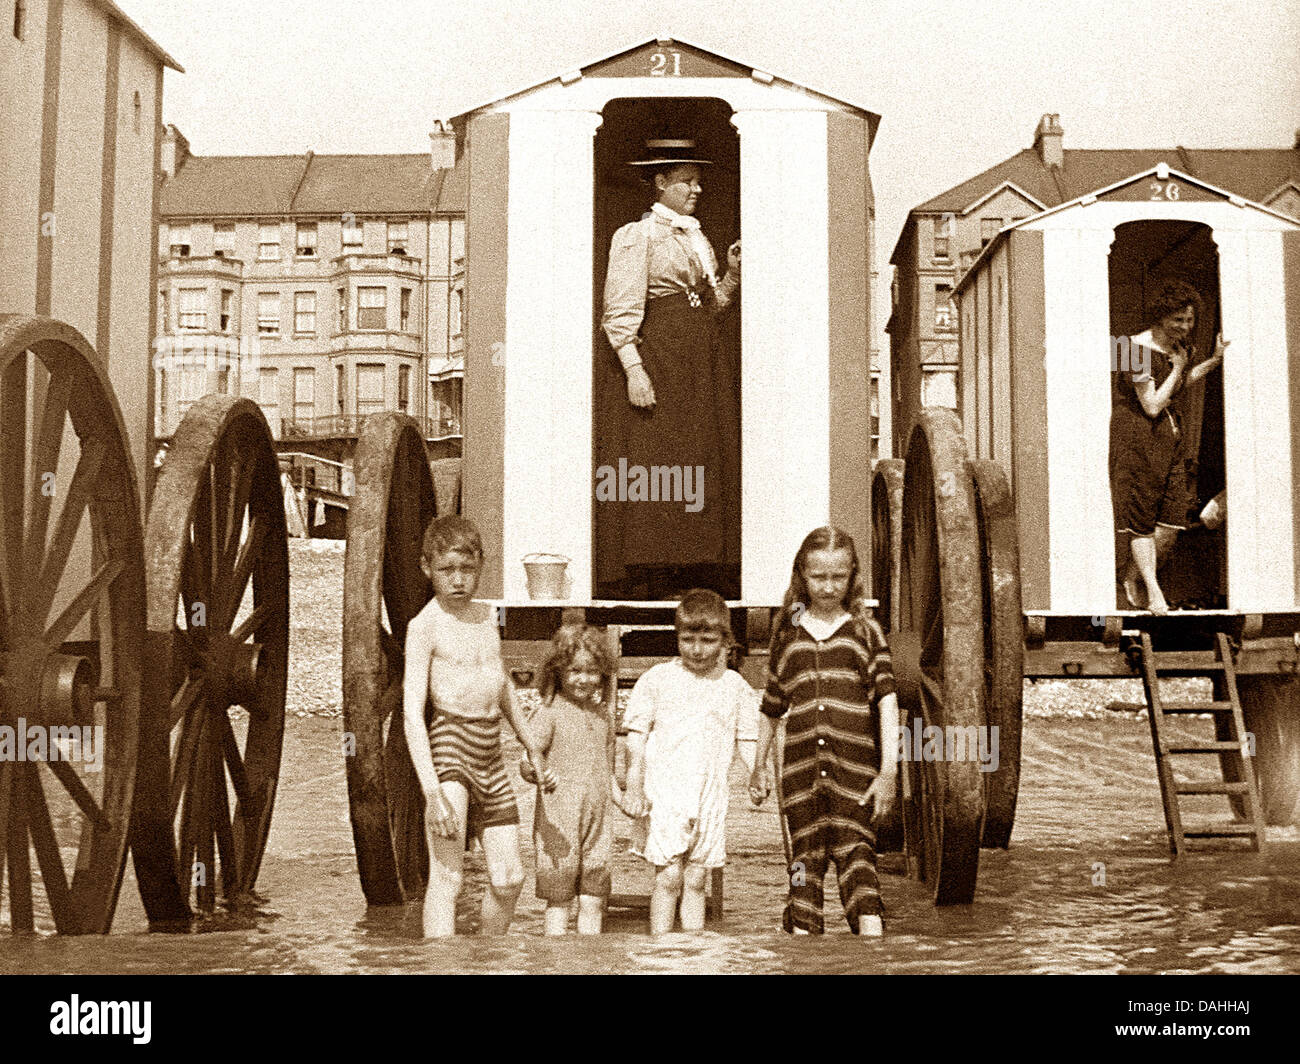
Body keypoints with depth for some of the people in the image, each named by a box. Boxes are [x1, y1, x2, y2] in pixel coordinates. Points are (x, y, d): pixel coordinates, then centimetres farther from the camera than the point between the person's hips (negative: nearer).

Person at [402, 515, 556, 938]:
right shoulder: (425, 625, -8)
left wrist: (533, 749, 34)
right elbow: (412, 712, -16)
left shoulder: (486, 615, 13)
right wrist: (432, 793, -25)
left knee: (508, 879, 10)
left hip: (491, 754, 7)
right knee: (446, 876, -16)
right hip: (449, 747, -7)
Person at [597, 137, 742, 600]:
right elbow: (621, 310, -10)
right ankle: (646, 583, -5)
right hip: (653, 357, -7)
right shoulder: (635, 236, -3)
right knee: (652, 469, -8)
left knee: (705, 471, 4)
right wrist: (634, 369, -19)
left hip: (702, 368, 7)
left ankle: (709, 578, 8)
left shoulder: (699, 240, 18)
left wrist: (732, 273, 4)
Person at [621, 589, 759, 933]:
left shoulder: (735, 686, 8)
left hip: (710, 795, 2)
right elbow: (636, 737, 1)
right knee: (669, 875, -8)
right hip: (662, 791, -2)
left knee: (696, 879, 8)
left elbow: (745, 741, 11)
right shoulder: (657, 679, 1)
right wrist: (634, 786, -9)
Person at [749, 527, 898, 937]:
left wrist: (889, 769, -11)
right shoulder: (787, 633, 13)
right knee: (804, 864, 3)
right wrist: (759, 768, 24)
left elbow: (887, 700, -1)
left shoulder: (865, 630, 7)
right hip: (800, 768, 2)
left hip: (854, 766, -2)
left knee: (855, 855, -10)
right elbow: (771, 707, 22)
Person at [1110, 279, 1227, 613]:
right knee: (1142, 520, -1)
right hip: (1137, 438, -7)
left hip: (1170, 435, 7)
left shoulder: (1179, 345, 7)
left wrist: (1214, 360, 18)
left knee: (1171, 522, 1)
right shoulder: (1140, 350, -17)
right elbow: (1152, 405, -18)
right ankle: (1153, 589, 6)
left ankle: (1131, 575, 19)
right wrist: (1177, 368, -11)